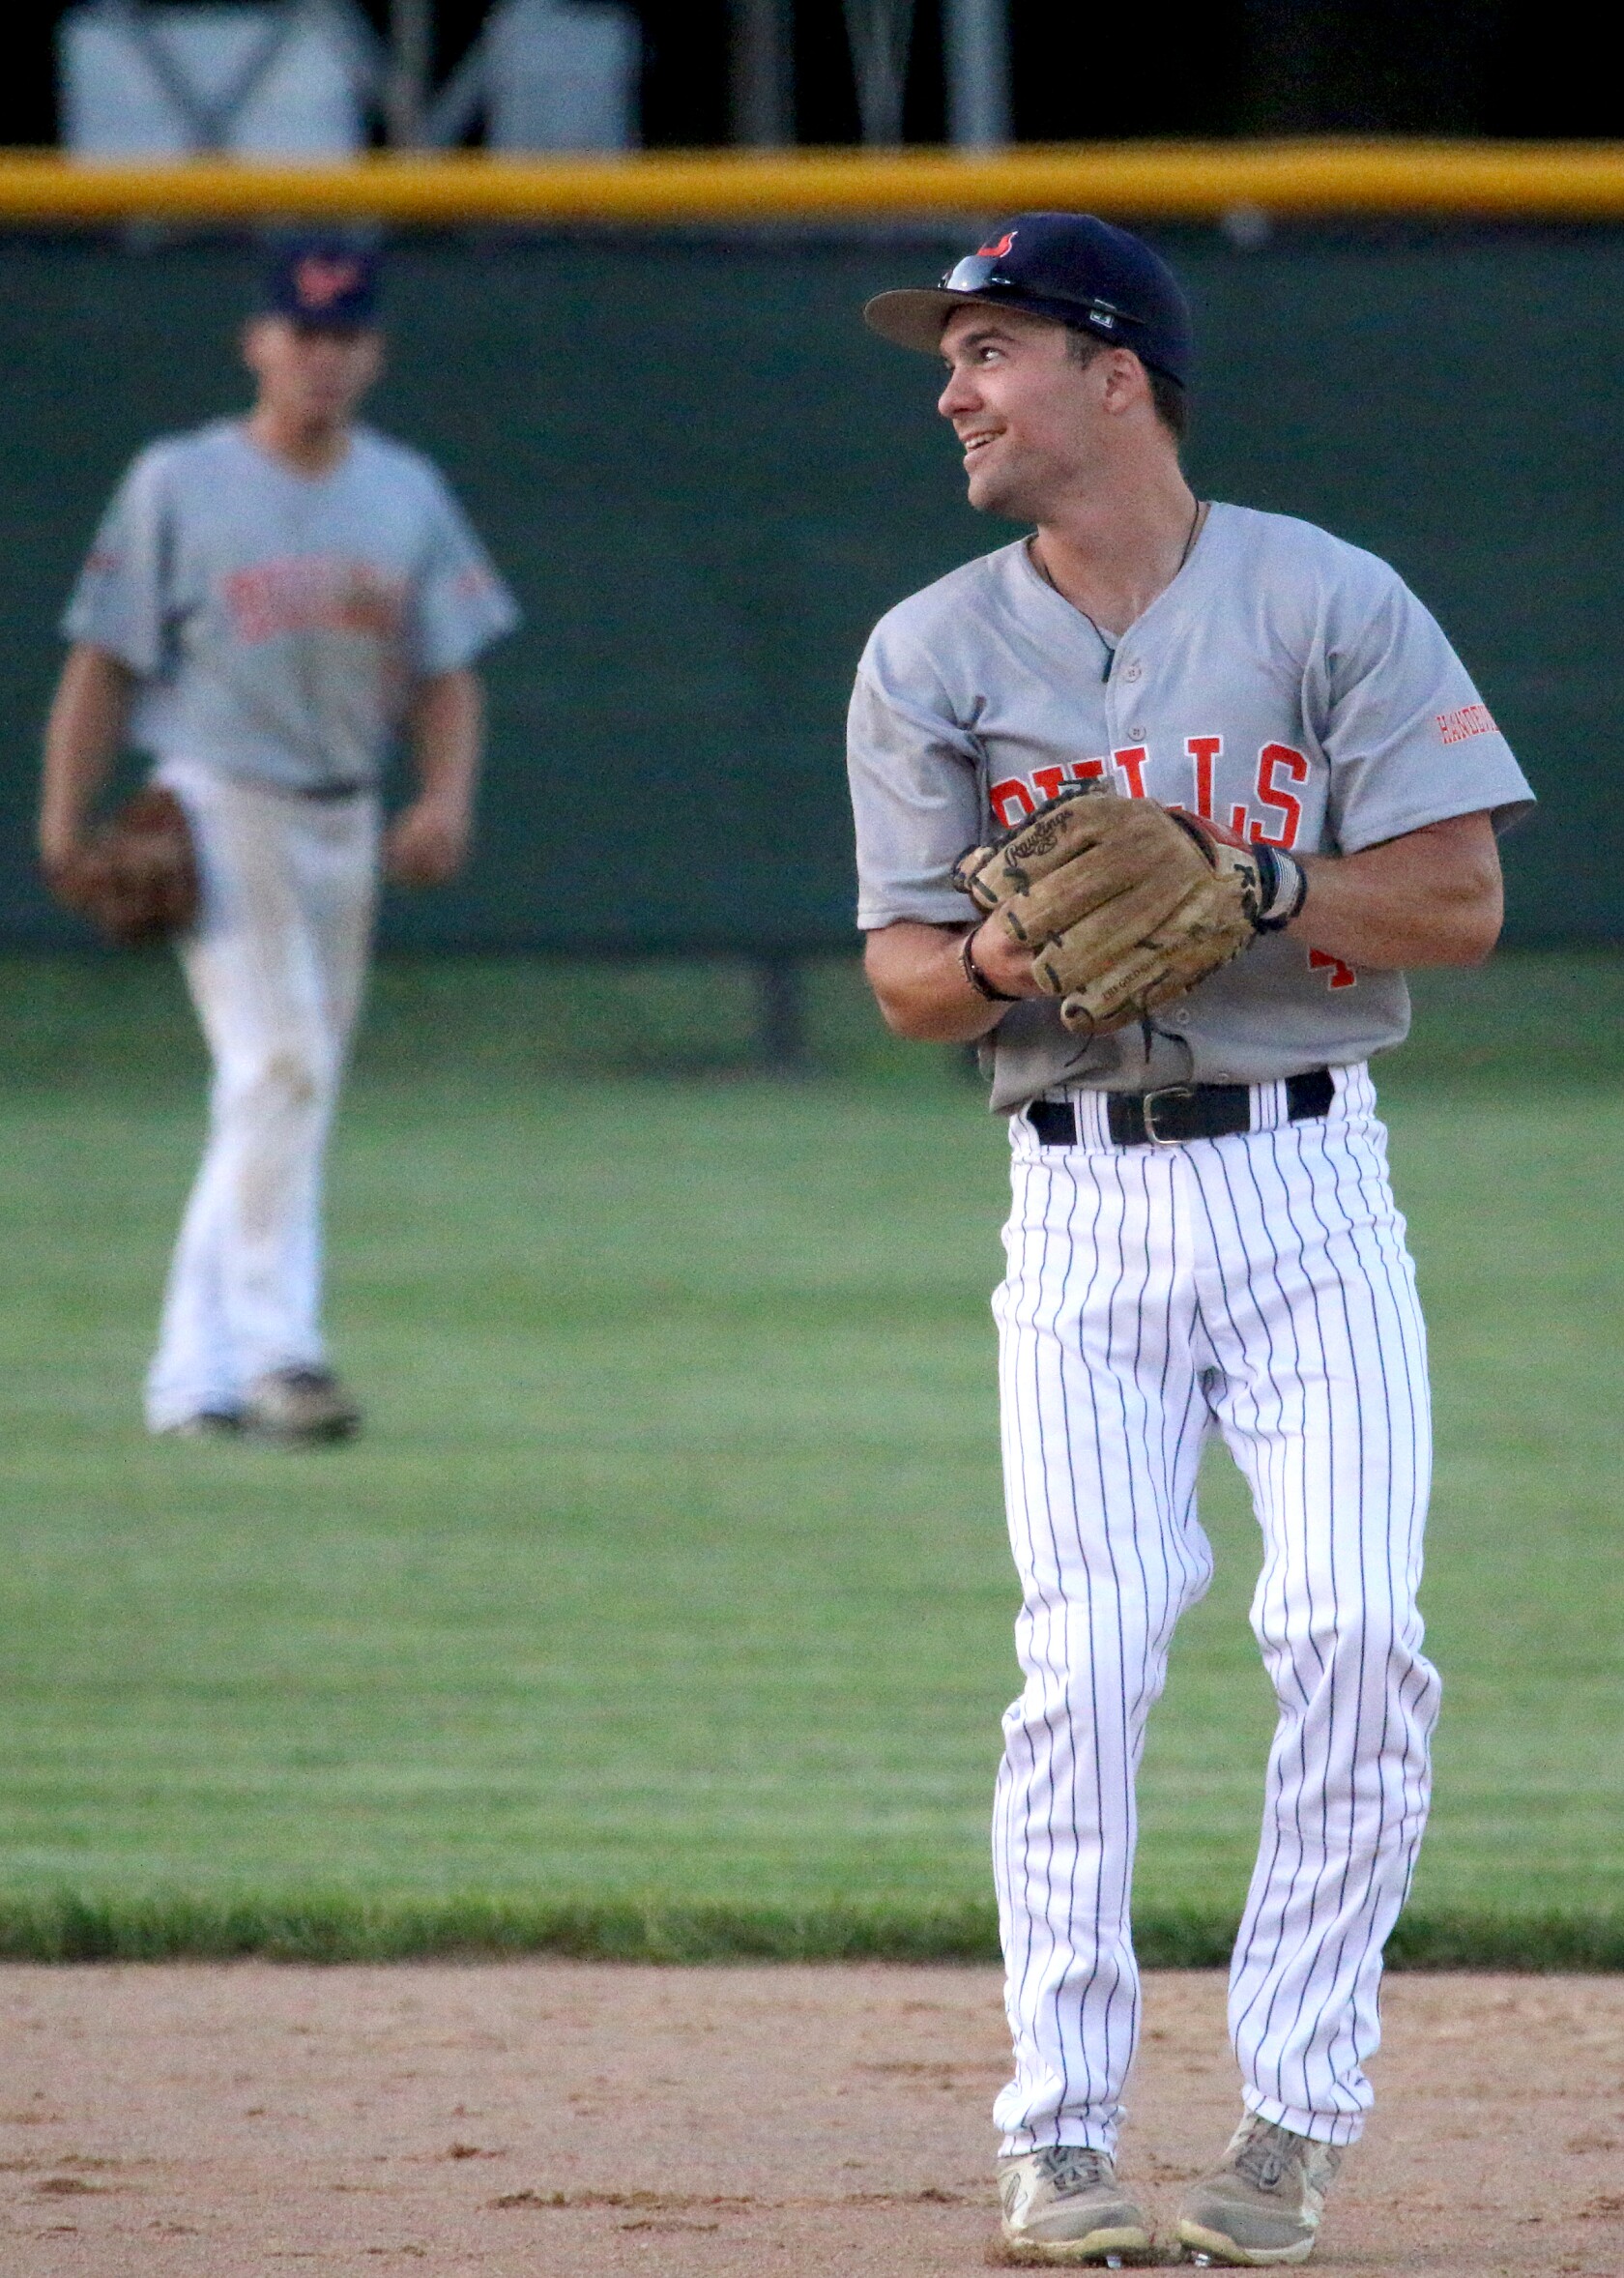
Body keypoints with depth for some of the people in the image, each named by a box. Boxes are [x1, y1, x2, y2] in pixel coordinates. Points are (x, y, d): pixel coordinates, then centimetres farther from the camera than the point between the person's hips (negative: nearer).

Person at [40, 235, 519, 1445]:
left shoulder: (409, 496, 10)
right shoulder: (180, 485, -1)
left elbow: (447, 674, 10)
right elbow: (105, 663, -1)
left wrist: (447, 799, -7)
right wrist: (65, 817, -8)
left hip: (345, 827, 5)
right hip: (219, 802, -5)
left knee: (290, 1092, 6)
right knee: (277, 1062, -18)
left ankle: (194, 1370, 13)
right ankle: (276, 1349, -22)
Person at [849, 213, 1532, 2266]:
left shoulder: (1330, 606, -1)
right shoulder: (930, 655, 7)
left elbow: (1460, 902, -5)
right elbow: (903, 978, 5)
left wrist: (1243, 892, -19)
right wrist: (1004, 960, -18)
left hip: (1309, 1189, -2)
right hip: (1083, 1204, 2)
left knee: (1351, 1633, -12)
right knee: (1083, 1659, -7)